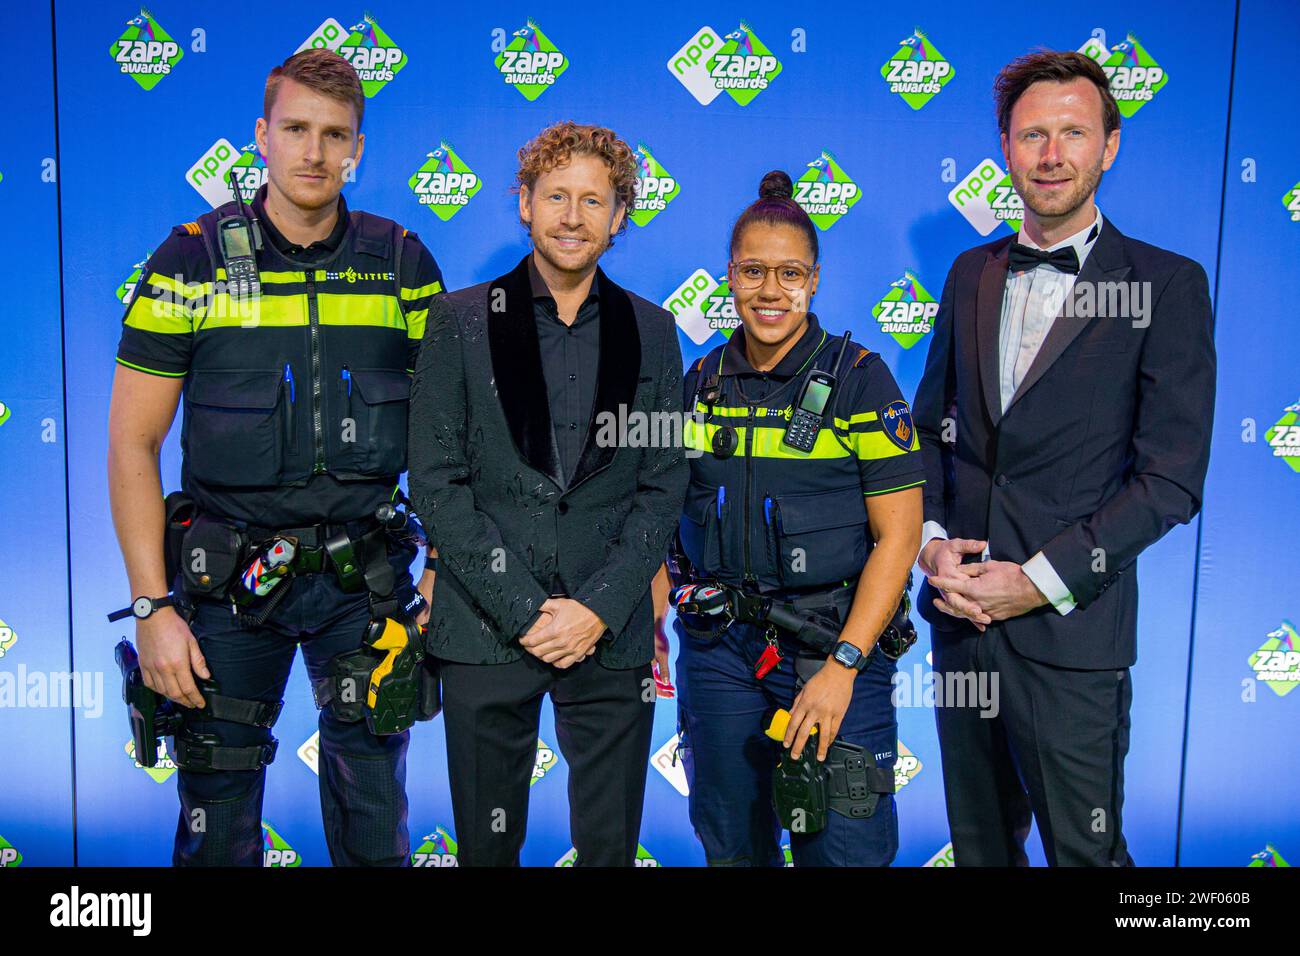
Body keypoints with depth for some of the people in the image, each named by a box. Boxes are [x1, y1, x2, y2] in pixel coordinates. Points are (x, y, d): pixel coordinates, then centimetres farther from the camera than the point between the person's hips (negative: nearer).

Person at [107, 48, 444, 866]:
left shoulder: (403, 264, 1)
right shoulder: (191, 261, -4)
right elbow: (133, 443, -3)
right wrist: (153, 606, -8)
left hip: (366, 576, 1)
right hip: (227, 581, -1)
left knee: (375, 825, 12)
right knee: (218, 823, 12)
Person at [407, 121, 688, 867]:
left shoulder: (652, 331, 7)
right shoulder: (461, 321, 2)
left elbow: (664, 486, 4)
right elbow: (437, 482, -3)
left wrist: (598, 609, -7)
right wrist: (523, 610, -9)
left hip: (612, 634, 1)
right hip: (487, 634, -1)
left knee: (611, 845, 10)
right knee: (488, 845, 12)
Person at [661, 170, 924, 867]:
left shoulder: (860, 379, -7)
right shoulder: (701, 383, 5)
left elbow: (897, 535, -10)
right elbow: (668, 511, 12)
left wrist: (843, 664, -16)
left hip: (835, 641, -3)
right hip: (716, 646, 4)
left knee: (843, 848, 3)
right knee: (731, 847, 16)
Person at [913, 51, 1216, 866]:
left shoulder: (1167, 285, -6)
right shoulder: (972, 274, 9)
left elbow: (1171, 481, -11)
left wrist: (1040, 580, -16)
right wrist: (931, 540, -3)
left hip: (1070, 634, -4)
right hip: (961, 619, 5)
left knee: (1085, 849, 11)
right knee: (979, 842, 19)